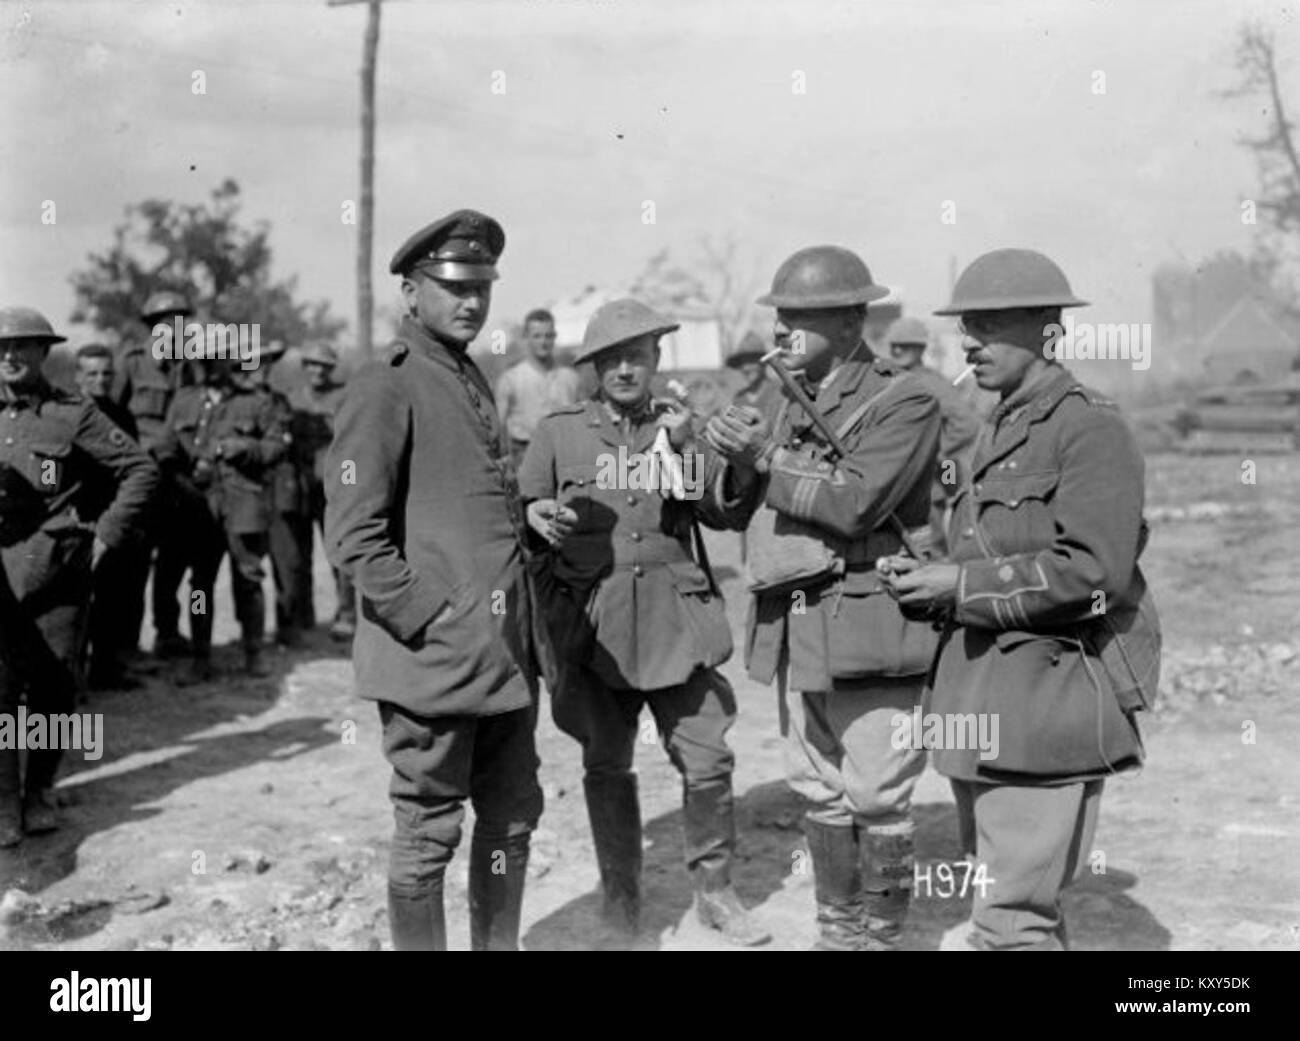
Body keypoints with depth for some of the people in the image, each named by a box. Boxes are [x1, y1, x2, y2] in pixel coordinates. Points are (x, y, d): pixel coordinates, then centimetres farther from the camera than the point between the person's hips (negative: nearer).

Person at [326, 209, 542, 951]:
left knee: (513, 818, 15)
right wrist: (430, 620, -17)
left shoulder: (474, 382, 14)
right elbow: (353, 536, -16)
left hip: (505, 656, 8)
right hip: (433, 660, -8)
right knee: (429, 832, 3)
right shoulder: (387, 388, -11)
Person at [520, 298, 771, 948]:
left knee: (708, 758, -2)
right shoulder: (558, 432, 6)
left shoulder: (679, 426, 10)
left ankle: (714, 892, 16)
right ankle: (620, 894, 25)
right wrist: (534, 516, -12)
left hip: (675, 619, 1)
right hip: (591, 622, 0)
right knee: (606, 766, 7)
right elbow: (520, 506, 11)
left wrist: (687, 450, -13)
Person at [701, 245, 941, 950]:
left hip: (869, 629, -7)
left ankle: (877, 937, 13)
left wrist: (768, 457, -15)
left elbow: (855, 502, -22)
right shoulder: (795, 405, 15)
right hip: (796, 630, 7)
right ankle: (836, 930, 28)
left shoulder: (904, 402, -9)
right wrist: (739, 467, -7)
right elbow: (738, 511, 14)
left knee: (876, 800, 0)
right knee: (820, 794, 15)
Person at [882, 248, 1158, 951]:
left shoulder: (1090, 429, -10)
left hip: (1050, 698, -9)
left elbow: (1093, 571, -21)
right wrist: (928, 581, 8)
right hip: (981, 695, 9)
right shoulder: (997, 432, 18)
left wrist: (961, 584, -17)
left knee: (1010, 916, -11)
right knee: (998, 887, 19)